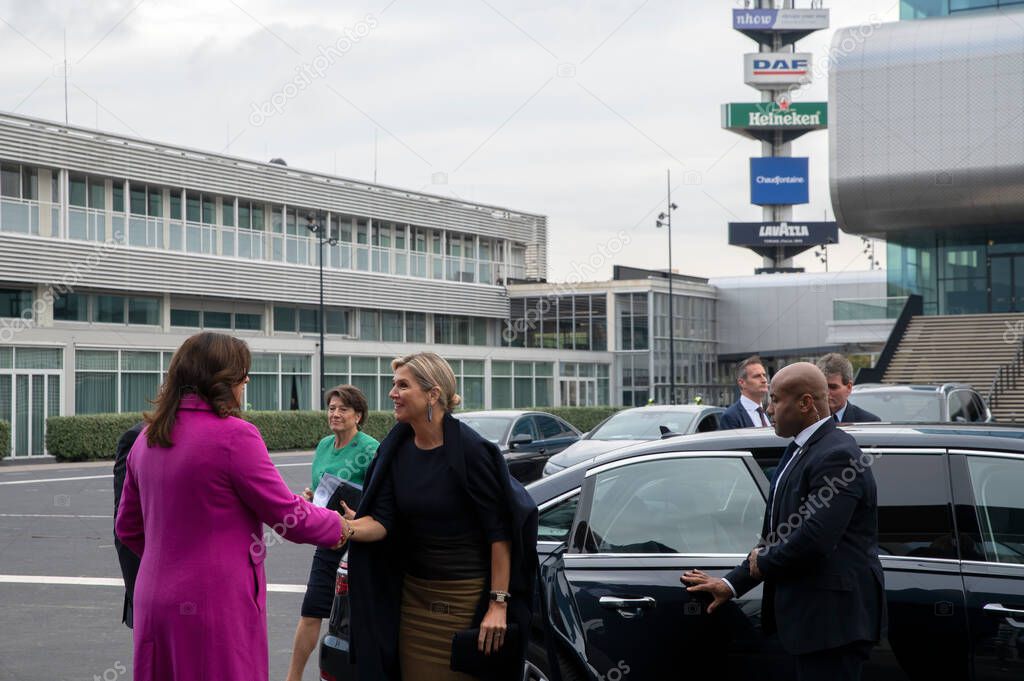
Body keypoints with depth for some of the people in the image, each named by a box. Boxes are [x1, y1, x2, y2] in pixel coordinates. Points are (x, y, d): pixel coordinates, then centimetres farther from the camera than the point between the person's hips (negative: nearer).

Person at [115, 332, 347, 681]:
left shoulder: (148, 438, 8)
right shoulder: (234, 435, -15)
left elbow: (127, 527, 16)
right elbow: (288, 515, -10)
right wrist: (337, 526, 7)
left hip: (155, 601, 7)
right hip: (217, 606, -7)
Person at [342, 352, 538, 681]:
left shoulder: (469, 449, -16)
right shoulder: (396, 449, 3)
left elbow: (499, 533, -15)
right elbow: (382, 522, -1)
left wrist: (498, 605, -18)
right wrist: (351, 526, -23)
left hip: (467, 599, -6)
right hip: (414, 596, 6)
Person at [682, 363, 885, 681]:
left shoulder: (836, 455, -17)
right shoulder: (798, 451, 16)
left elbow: (815, 539, -25)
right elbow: (777, 532, 21)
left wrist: (763, 563, -8)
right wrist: (733, 583, 19)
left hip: (833, 617, -10)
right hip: (812, 618, 10)